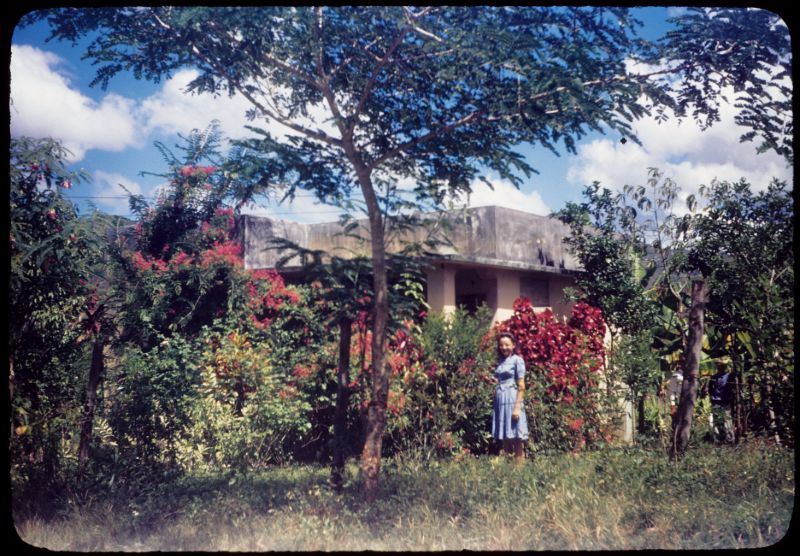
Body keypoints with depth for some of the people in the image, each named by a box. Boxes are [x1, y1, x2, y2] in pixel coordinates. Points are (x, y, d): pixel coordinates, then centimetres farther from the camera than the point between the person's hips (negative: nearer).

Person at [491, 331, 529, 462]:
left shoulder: (517, 360, -4)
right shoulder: (500, 361, 15)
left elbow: (521, 386, -9)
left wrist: (517, 407, -16)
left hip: (512, 399, -6)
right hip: (500, 400, 6)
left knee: (516, 440, -4)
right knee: (504, 438, 9)